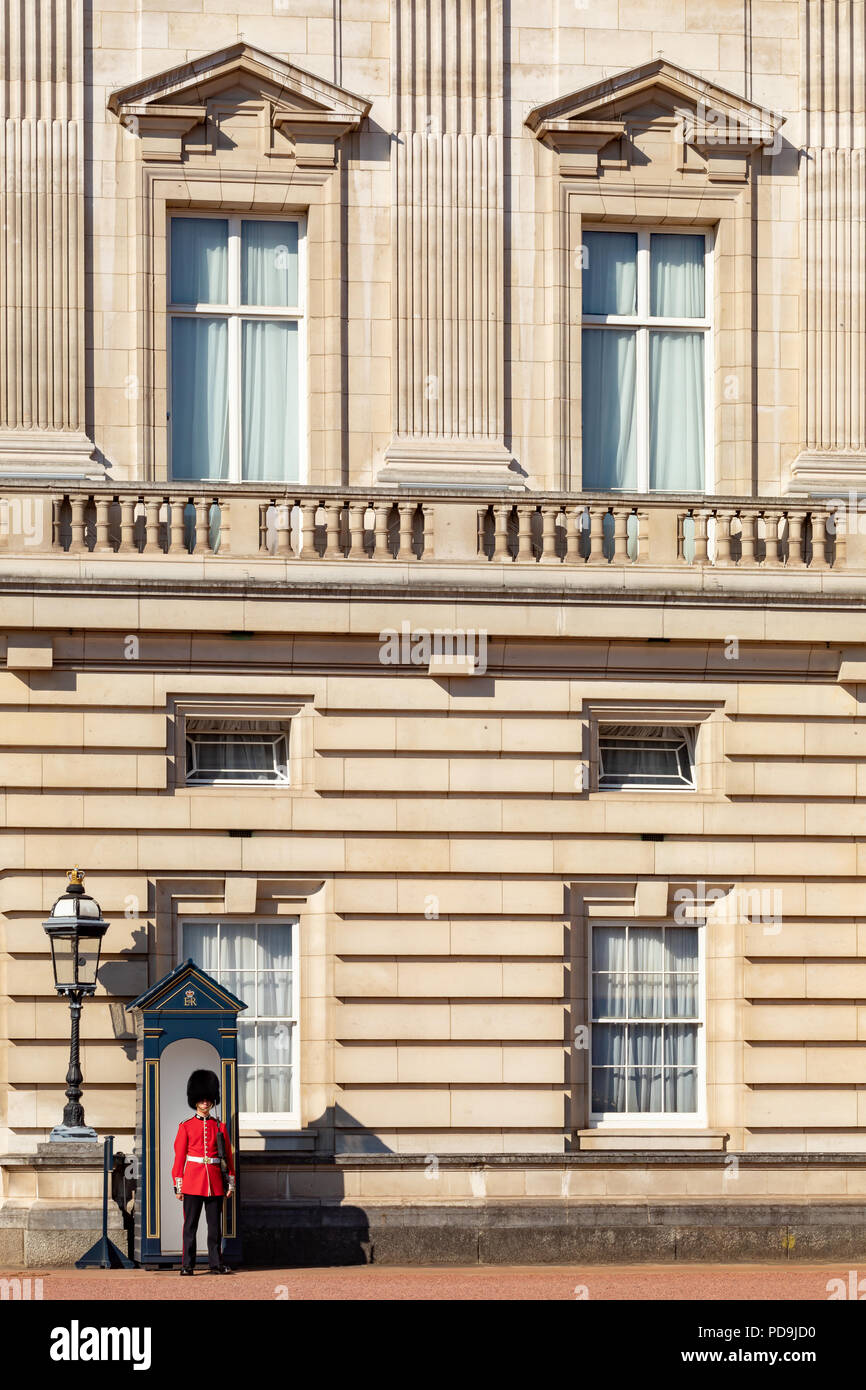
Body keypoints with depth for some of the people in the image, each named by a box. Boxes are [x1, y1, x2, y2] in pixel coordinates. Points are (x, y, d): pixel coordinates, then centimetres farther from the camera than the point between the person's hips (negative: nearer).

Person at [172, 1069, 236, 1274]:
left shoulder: (220, 1127, 10)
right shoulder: (186, 1127, 3)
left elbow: (228, 1155, 11)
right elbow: (179, 1157, 2)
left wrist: (231, 1182, 6)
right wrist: (178, 1185, -3)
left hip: (215, 1183, 2)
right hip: (193, 1180, -2)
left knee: (215, 1225, 4)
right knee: (190, 1224, -2)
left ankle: (216, 1263, 8)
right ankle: (187, 1264, 0)